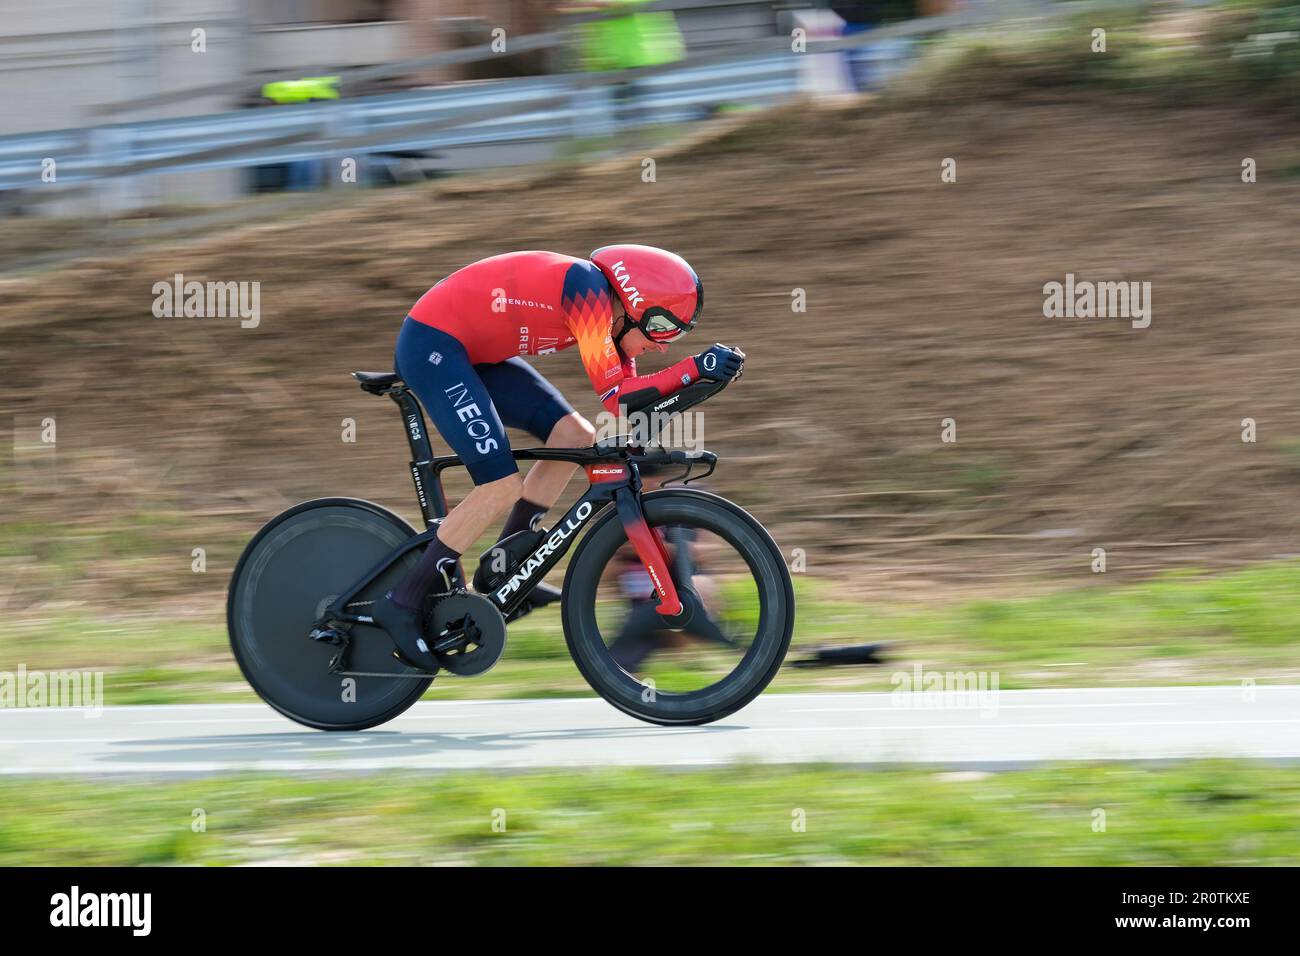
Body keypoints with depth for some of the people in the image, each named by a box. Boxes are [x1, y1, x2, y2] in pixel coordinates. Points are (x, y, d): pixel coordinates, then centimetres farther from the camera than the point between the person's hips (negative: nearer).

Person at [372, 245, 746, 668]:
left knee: (574, 435, 3)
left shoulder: (606, 304, 6)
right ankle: (403, 604, -10)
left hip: (472, 351, 10)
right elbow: (614, 396, -24)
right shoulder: (588, 291, -22)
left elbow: (631, 393, 12)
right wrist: (698, 367, -24)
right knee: (503, 487, -15)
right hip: (431, 346, -10)